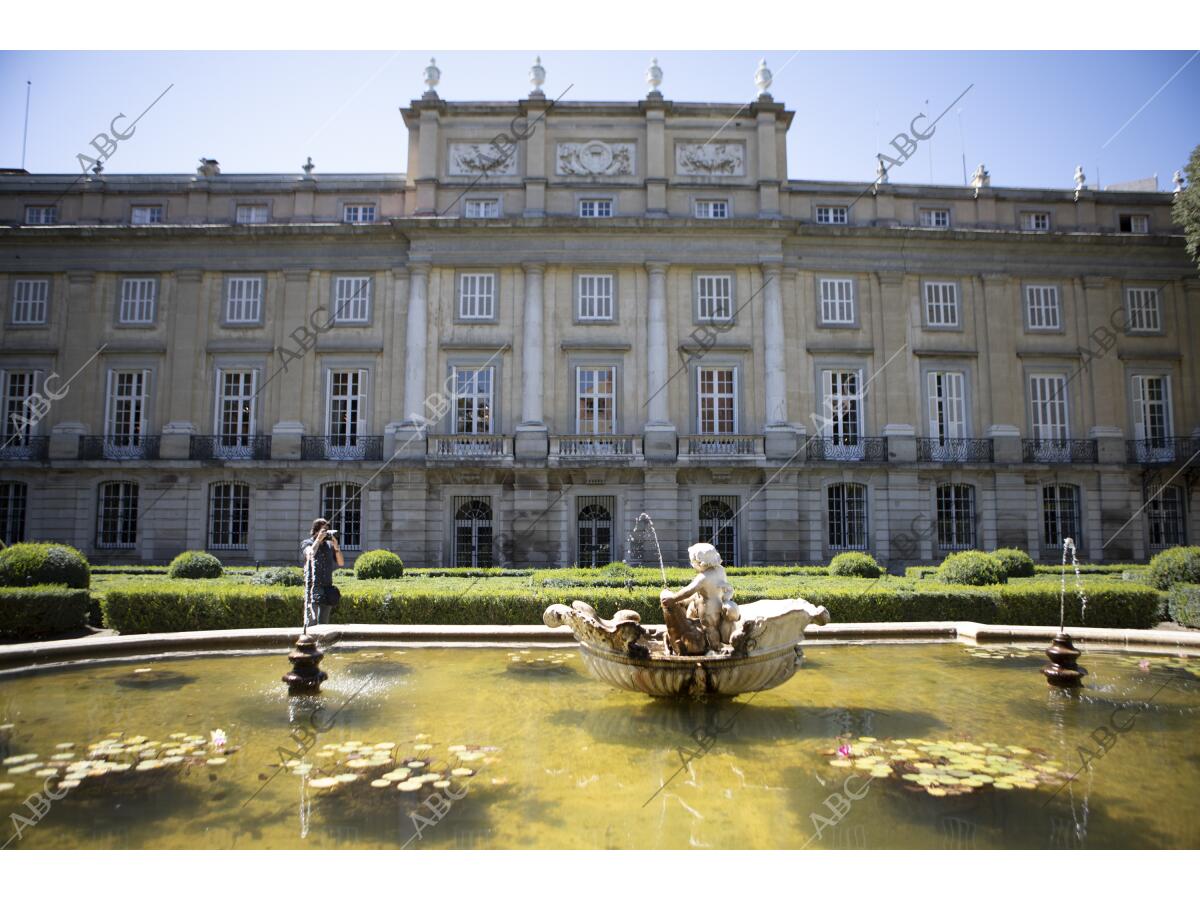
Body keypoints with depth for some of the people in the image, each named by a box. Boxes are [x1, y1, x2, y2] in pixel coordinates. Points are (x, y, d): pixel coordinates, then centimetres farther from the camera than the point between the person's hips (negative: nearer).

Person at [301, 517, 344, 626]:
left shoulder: (329, 545, 14)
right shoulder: (306, 543, 4)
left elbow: (341, 563, 7)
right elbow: (310, 554, -19)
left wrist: (336, 546, -3)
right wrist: (318, 539, -12)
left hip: (327, 588, 4)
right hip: (313, 587, -4)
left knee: (323, 622, 7)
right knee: (311, 621, -9)